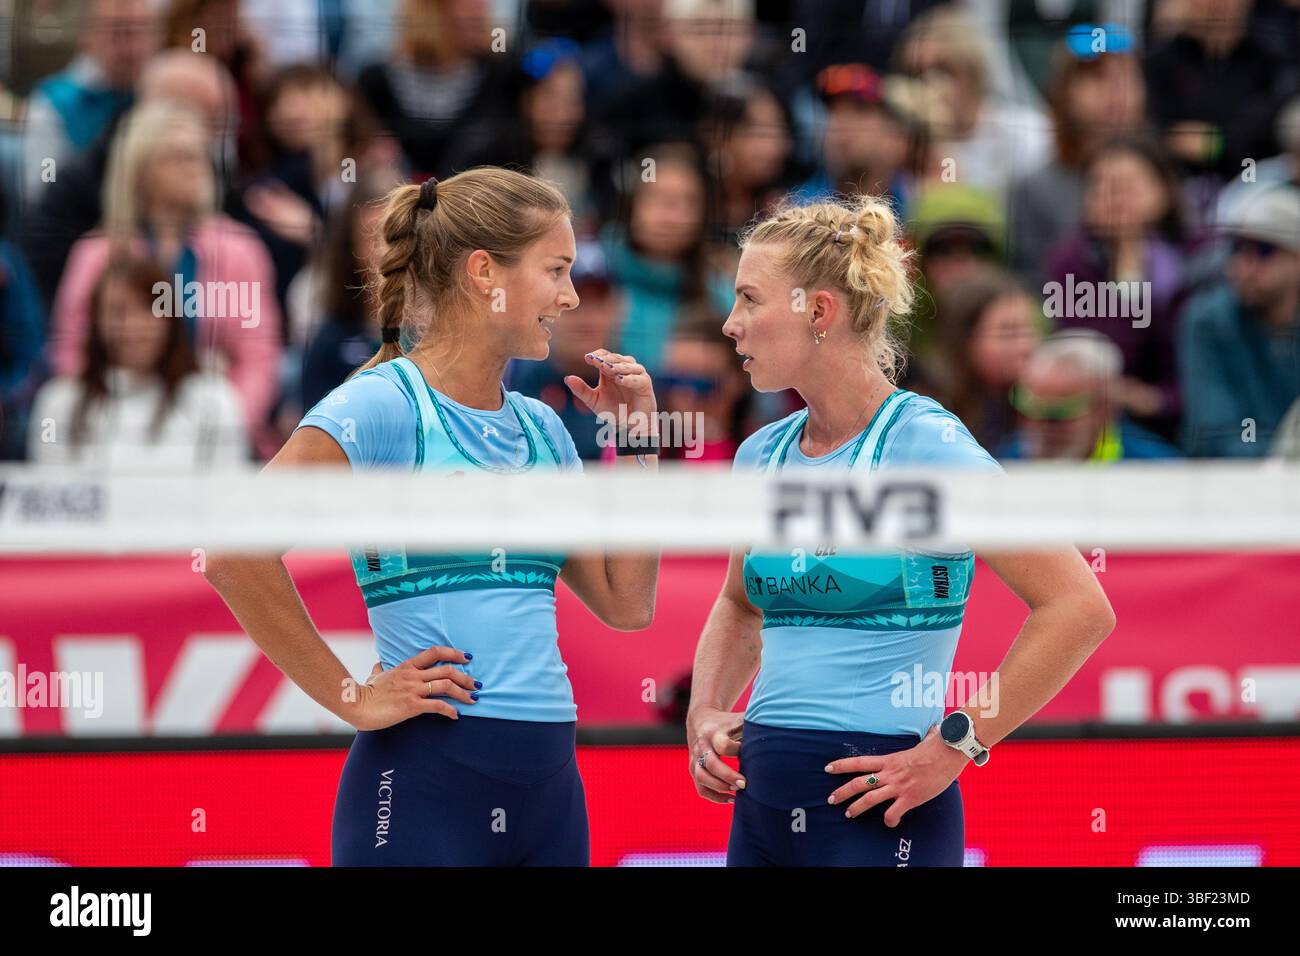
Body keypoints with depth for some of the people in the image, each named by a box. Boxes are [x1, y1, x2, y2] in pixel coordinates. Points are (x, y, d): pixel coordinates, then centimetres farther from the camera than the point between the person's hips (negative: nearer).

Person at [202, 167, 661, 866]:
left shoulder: (539, 428, 14)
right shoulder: (384, 404, -8)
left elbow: (626, 605, 15)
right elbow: (233, 553, -18)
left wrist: (637, 439, 11)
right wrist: (352, 698, -15)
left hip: (548, 780, 7)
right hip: (426, 777, -7)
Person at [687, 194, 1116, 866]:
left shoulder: (924, 445, -12)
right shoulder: (763, 454, 9)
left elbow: (1079, 609, -17)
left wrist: (955, 746, -16)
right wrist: (704, 712, 9)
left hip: (878, 816, -7)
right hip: (763, 804, 7)